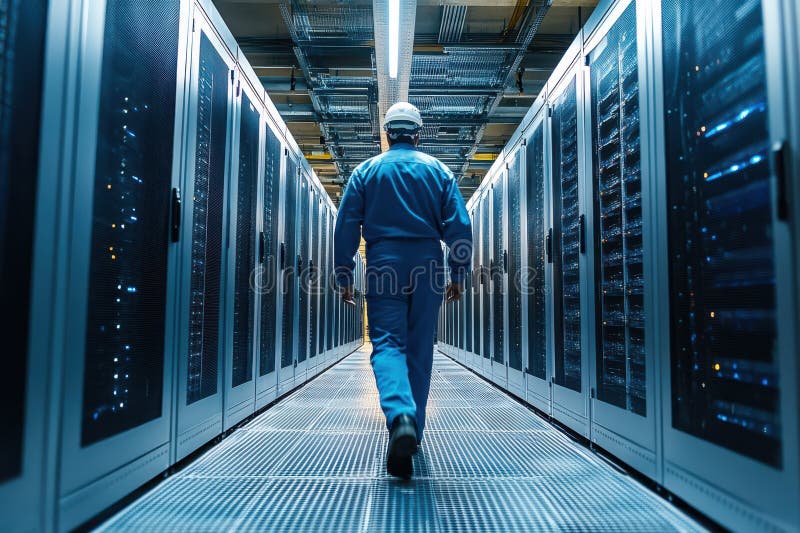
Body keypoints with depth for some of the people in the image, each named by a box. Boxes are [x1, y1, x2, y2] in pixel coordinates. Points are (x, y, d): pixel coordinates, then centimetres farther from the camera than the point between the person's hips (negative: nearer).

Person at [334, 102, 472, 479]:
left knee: (387, 344, -5)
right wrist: (458, 274, 8)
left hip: (384, 265, -1)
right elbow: (460, 226, 2)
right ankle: (413, 431, 18)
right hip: (428, 267, 2)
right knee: (420, 351, 9)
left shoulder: (366, 171, 7)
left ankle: (400, 416, -31)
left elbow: (345, 227, 2)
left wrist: (344, 277, 7)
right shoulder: (438, 171, 9)